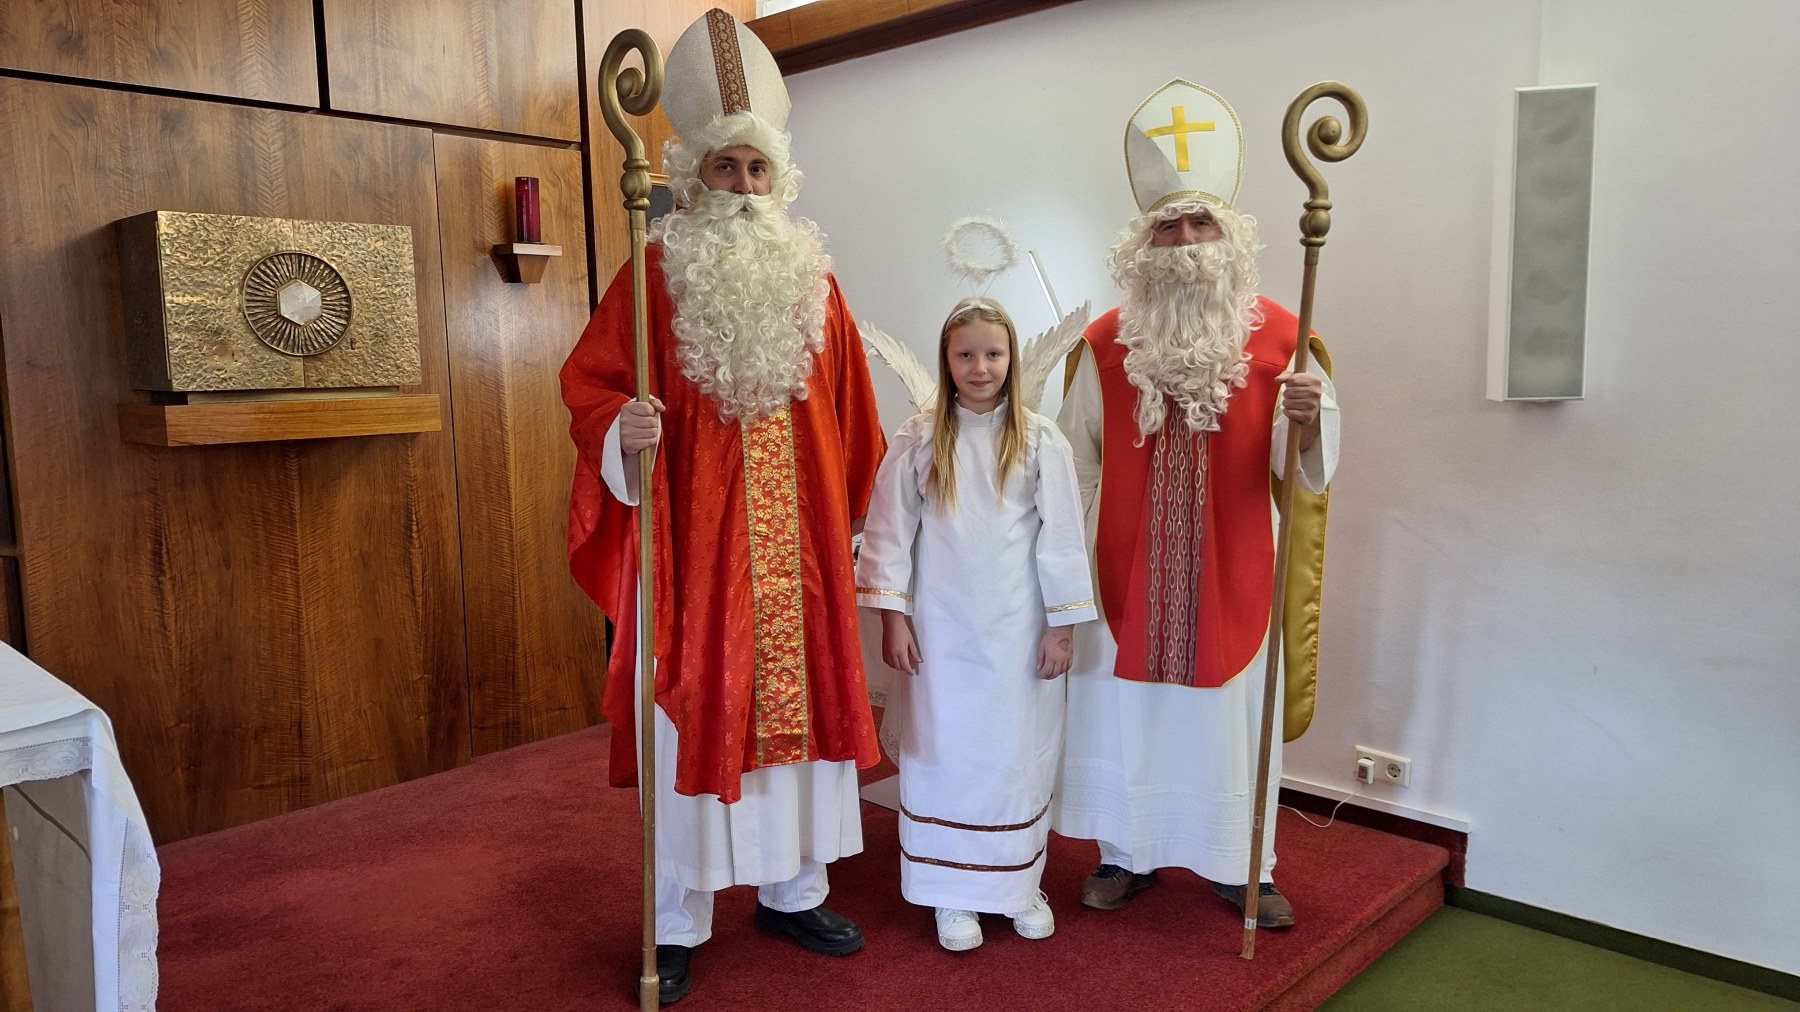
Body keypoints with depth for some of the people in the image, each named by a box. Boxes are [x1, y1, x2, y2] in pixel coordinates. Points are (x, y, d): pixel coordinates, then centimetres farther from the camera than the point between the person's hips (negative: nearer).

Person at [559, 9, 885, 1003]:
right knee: (693, 716, 3)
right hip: (693, 541, -3)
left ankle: (793, 889, 30)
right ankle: (678, 923, 19)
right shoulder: (656, 271, -1)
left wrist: (854, 514, 11)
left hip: (798, 541, 4)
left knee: (797, 697, 11)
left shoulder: (811, 275, 9)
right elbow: (591, 388, -5)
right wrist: (623, 429, -26)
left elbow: (848, 410, 12)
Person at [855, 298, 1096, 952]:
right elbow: (890, 530, 0)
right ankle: (953, 893, 22)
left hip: (1019, 629, 0)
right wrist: (893, 617, -4)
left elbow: (1061, 535, 0)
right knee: (944, 753, 7)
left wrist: (1061, 625, -2)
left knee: (1017, 753, 9)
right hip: (942, 628, 0)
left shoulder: (1040, 440, -1)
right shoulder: (918, 439, -1)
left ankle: (1018, 884, 28)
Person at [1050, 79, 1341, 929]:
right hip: (1129, 566, 1)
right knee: (1123, 704, 8)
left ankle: (1240, 865, 27)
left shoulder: (1277, 337, -3)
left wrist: (1309, 417, -27)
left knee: (1232, 706, 8)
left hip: (1232, 568, 0)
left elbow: (1305, 466, -5)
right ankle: (1126, 852, 28)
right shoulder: (1105, 343, 0)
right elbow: (1075, 459, 4)